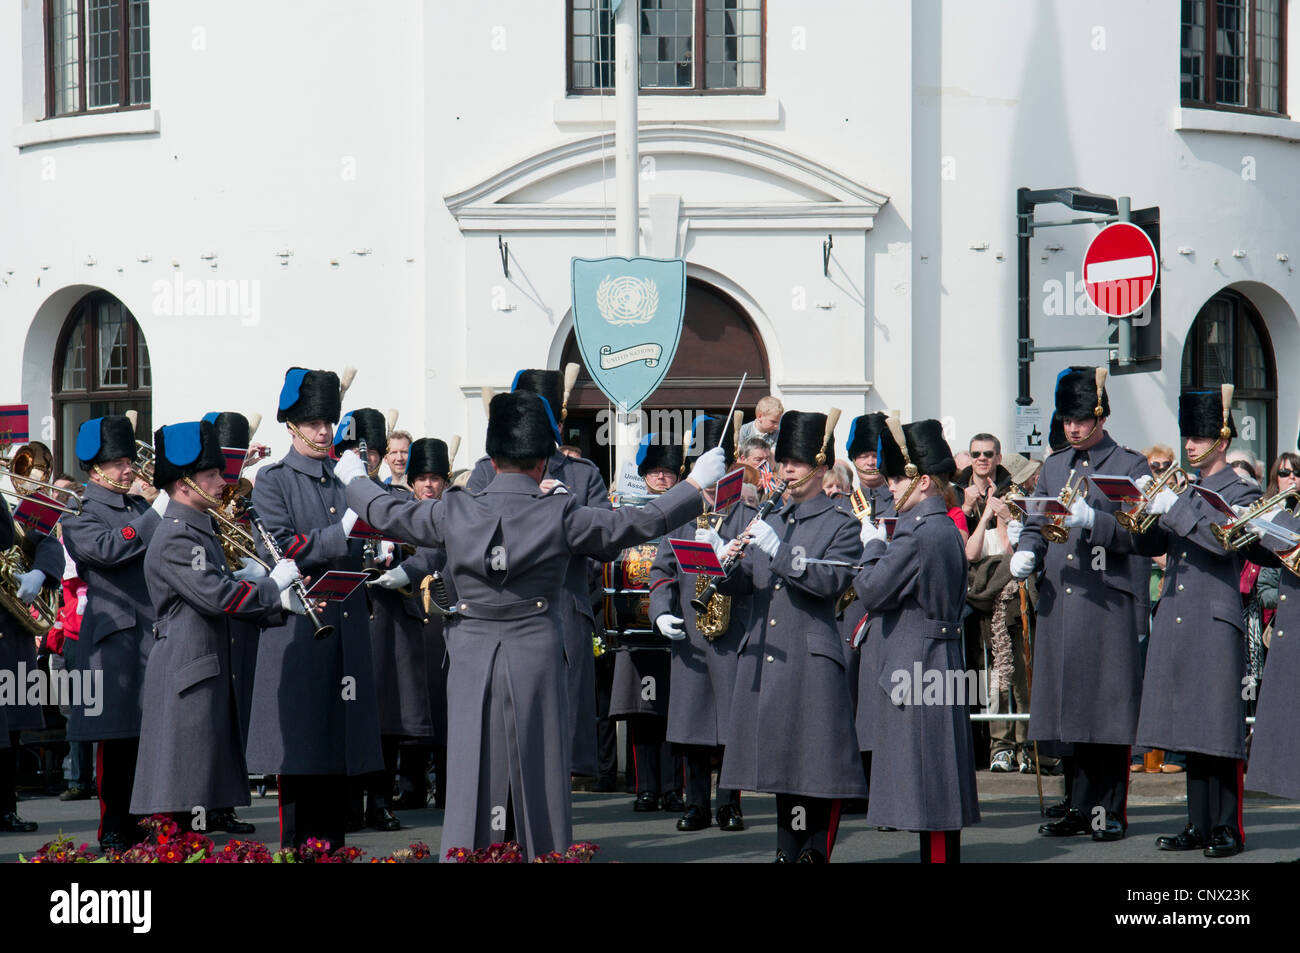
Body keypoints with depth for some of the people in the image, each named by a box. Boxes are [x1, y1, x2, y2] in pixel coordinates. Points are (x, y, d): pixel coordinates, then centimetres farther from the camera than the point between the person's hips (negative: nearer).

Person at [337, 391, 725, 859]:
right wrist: (697, 483, 14)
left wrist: (354, 478, 33)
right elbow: (646, 521, 0)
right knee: (541, 780, 5)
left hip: (472, 665, 2)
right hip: (537, 660, -2)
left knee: (471, 783, 3)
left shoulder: (454, 512, -3)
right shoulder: (561, 516, -8)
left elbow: (387, 514, 13)